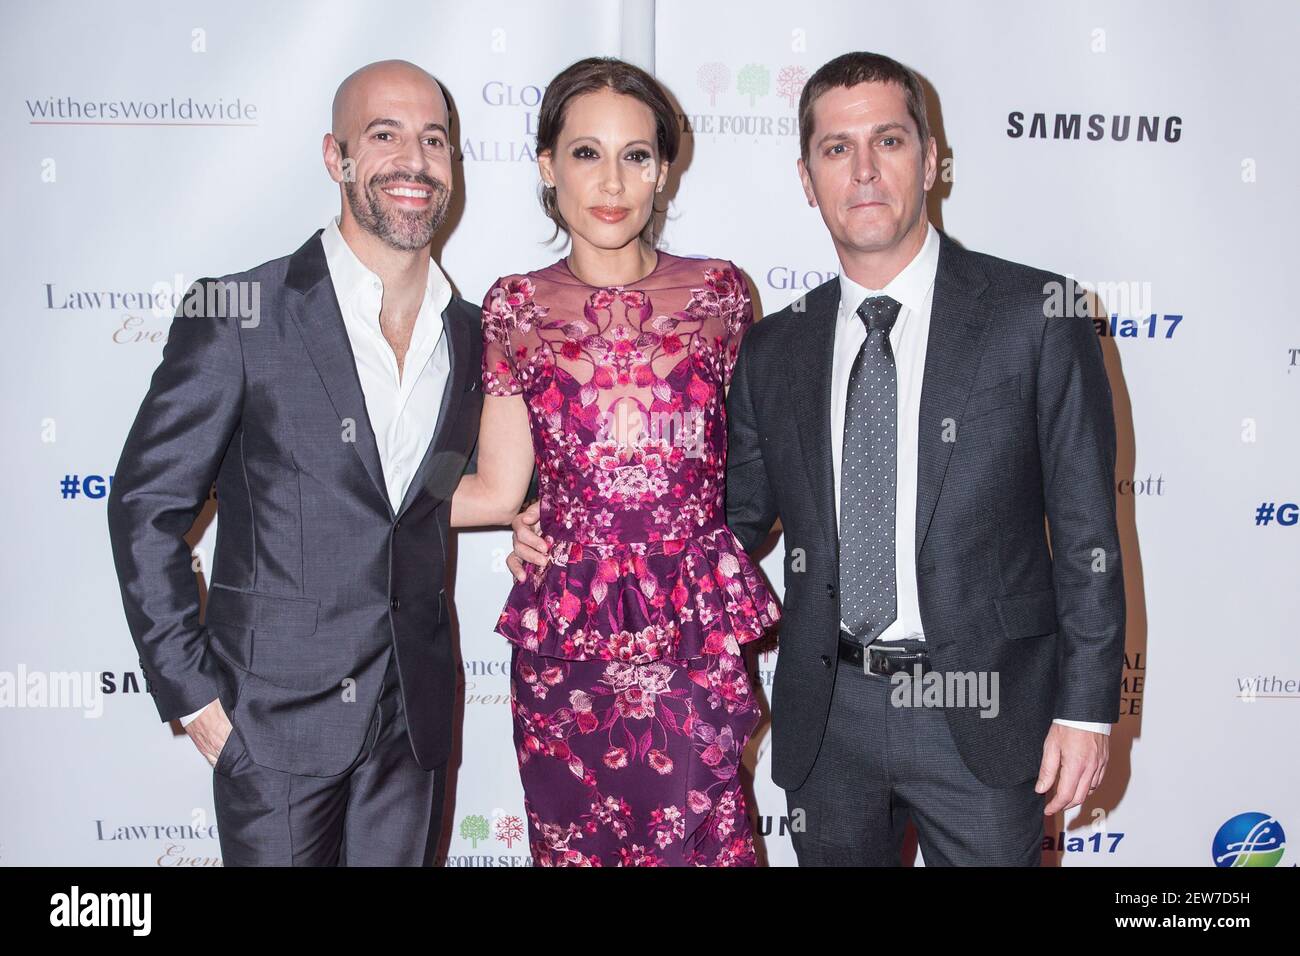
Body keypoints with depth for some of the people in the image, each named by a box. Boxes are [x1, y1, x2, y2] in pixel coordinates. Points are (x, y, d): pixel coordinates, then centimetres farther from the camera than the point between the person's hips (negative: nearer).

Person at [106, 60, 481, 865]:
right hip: (278, 712, -4)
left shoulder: (470, 333, 4)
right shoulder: (236, 317, -10)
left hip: (417, 710, 4)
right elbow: (147, 506, -7)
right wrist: (191, 693, -9)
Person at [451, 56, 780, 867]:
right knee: (573, 844, 12)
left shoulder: (719, 292, 3)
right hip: (565, 637, 0)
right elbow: (497, 492, 3)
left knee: (703, 841, 6)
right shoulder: (516, 308, 3)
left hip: (696, 632, 0)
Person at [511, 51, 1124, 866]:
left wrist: (1087, 707, -7)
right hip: (827, 716, 3)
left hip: (982, 713, -3)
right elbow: (735, 521, 10)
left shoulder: (1035, 315, -5)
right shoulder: (774, 350, 5)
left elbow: (1086, 531, -5)